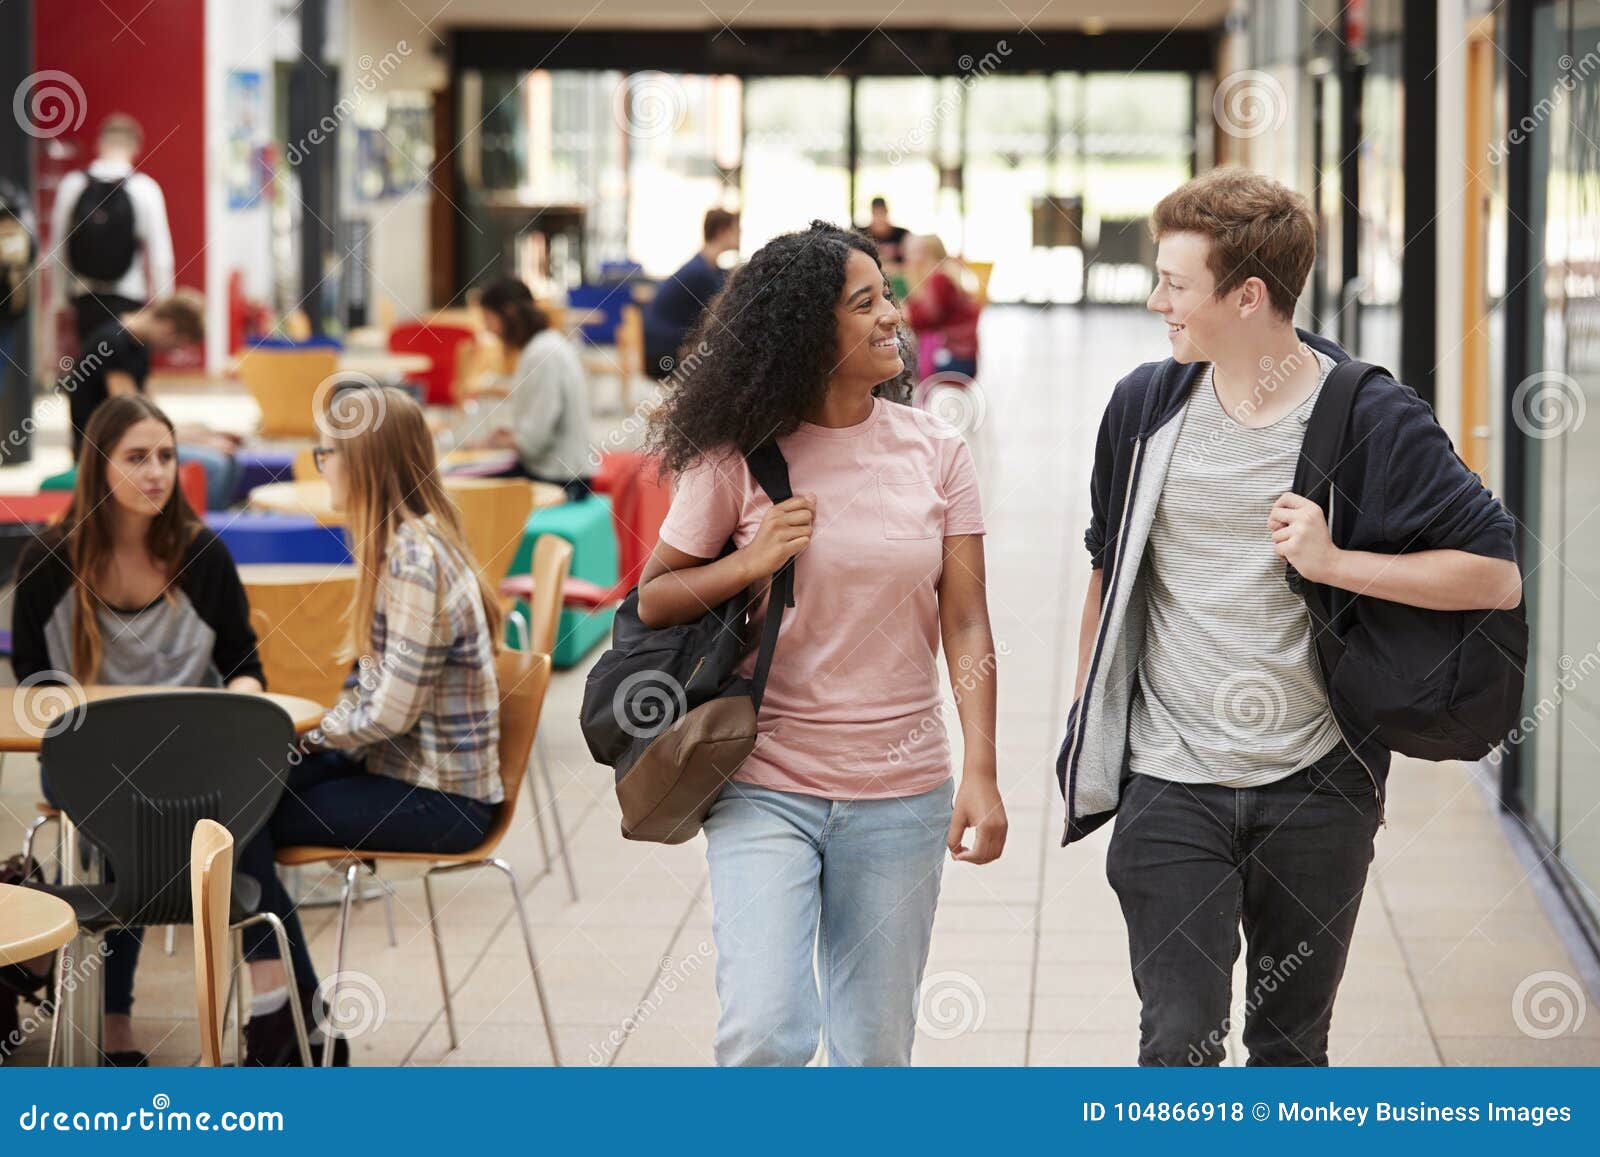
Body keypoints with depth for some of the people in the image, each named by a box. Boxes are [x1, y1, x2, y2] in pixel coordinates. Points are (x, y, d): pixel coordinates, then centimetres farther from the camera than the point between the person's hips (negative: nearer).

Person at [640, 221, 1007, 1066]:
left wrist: (981, 772, -9)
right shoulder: (740, 458, -4)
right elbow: (653, 600, 6)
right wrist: (748, 563, -12)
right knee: (763, 1034, -16)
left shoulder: (935, 452, 2)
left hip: (901, 795, 2)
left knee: (876, 1049, 9)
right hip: (767, 789, -2)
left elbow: (965, 623, 0)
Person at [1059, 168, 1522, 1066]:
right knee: (1180, 1040, -8)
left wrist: (1333, 561, -18)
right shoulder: (1146, 404, 2)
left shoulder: (1374, 420, -8)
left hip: (1319, 788, -1)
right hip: (1169, 785, 1)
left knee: (1293, 1042, 12)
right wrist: (1086, 723, 17)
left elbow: (1498, 576, -8)